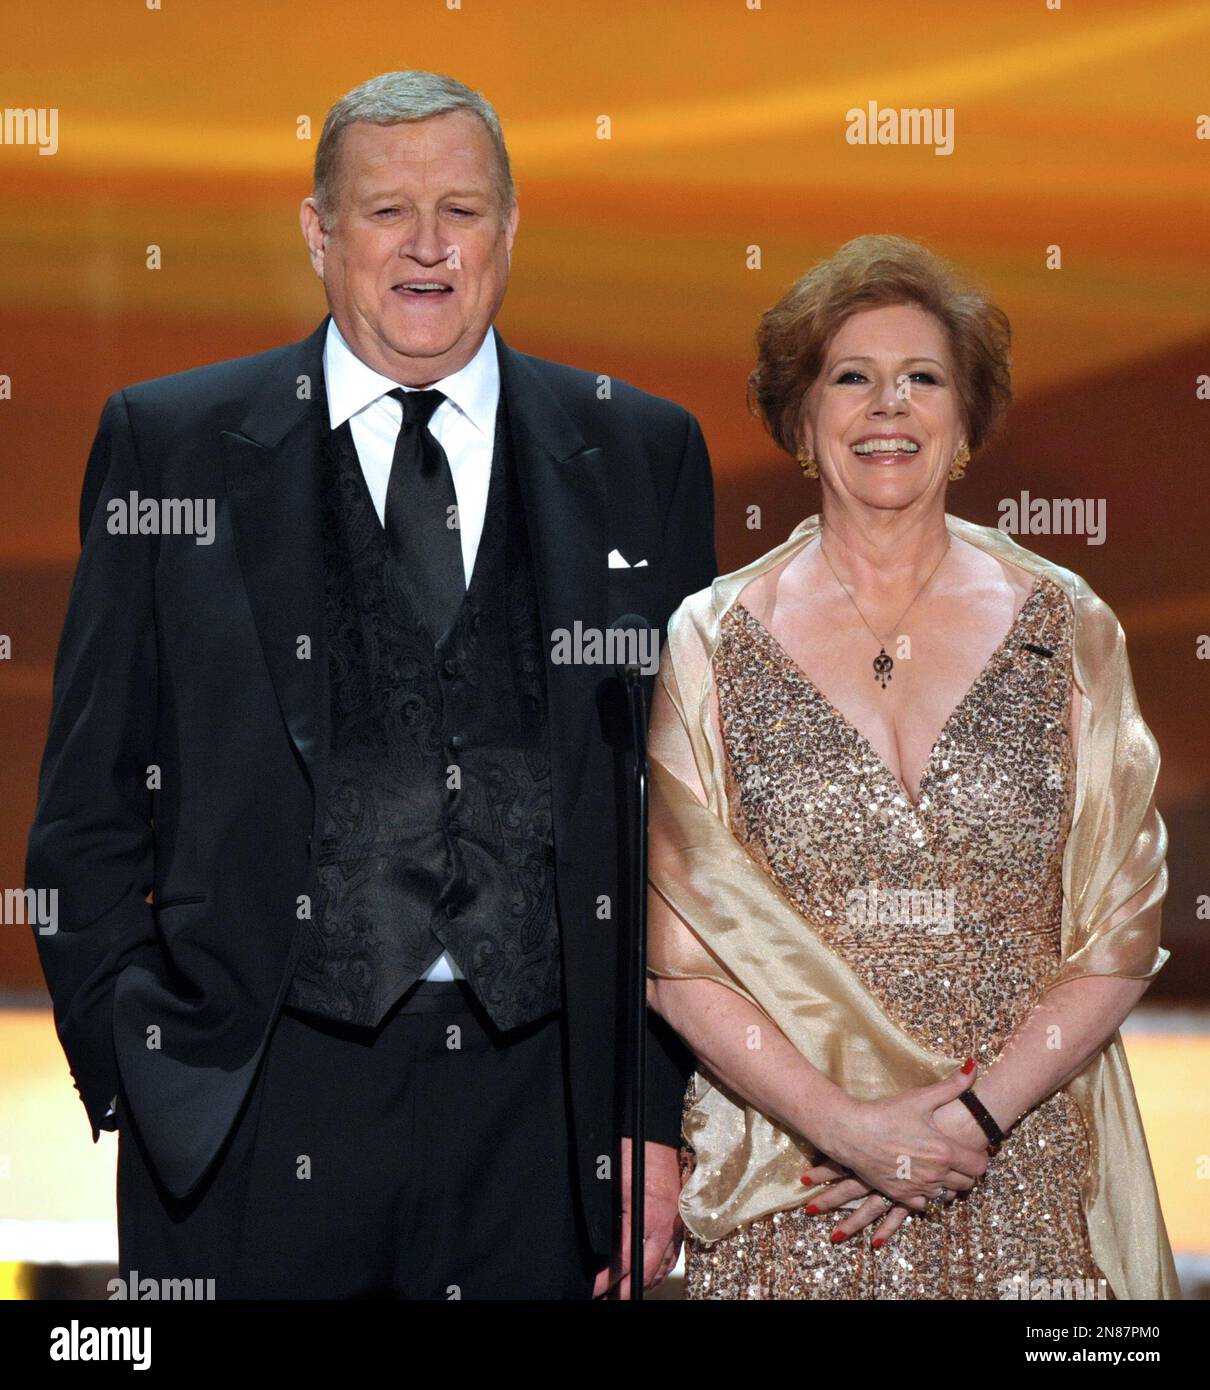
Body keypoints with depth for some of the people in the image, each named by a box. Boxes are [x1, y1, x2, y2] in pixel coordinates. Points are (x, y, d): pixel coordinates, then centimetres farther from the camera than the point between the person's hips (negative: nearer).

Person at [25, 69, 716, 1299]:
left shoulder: (640, 455, 8)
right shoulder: (170, 444, 5)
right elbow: (90, 803, 6)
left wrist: (662, 1110, 2)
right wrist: (127, 1078, -2)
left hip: (539, 1107, 1)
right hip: (250, 1111, -1)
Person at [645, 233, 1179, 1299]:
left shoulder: (1066, 631, 3)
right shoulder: (714, 640, 1)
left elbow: (1120, 937, 1)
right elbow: (680, 957, -2)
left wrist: (978, 1112, -12)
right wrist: (849, 1124, -14)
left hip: (1024, 1186, 1)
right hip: (788, 1195, 0)